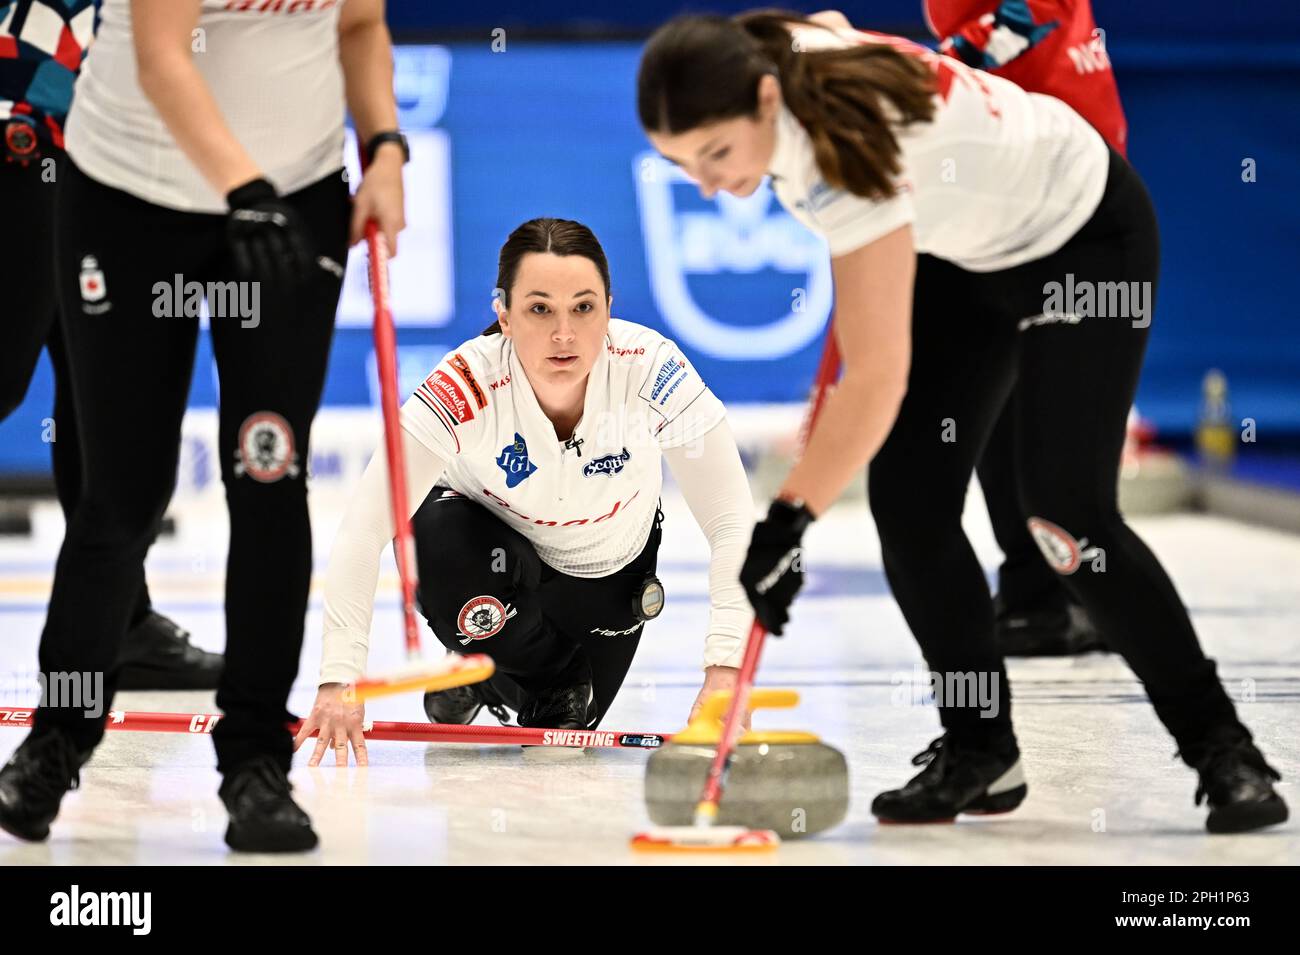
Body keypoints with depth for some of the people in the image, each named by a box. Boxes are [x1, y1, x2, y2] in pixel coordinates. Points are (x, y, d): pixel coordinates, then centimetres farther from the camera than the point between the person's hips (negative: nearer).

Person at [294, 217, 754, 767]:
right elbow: (364, 531, -37)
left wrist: (724, 669, -41)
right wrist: (339, 682, -46)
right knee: (438, 530, -34)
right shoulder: (465, 388, -36)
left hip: (609, 567, 1)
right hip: (495, 540, -1)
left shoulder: (652, 370, -34)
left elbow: (731, 522, -30)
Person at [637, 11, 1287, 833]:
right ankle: (981, 752, 8)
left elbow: (880, 373, -39)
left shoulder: (847, 142, -39)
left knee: (1066, 512, -17)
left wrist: (790, 519, -38)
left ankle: (1221, 748, -3)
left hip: (1086, 235, -8)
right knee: (908, 498, -4)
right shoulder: (765, 63, -16)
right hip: (972, 249, 8)